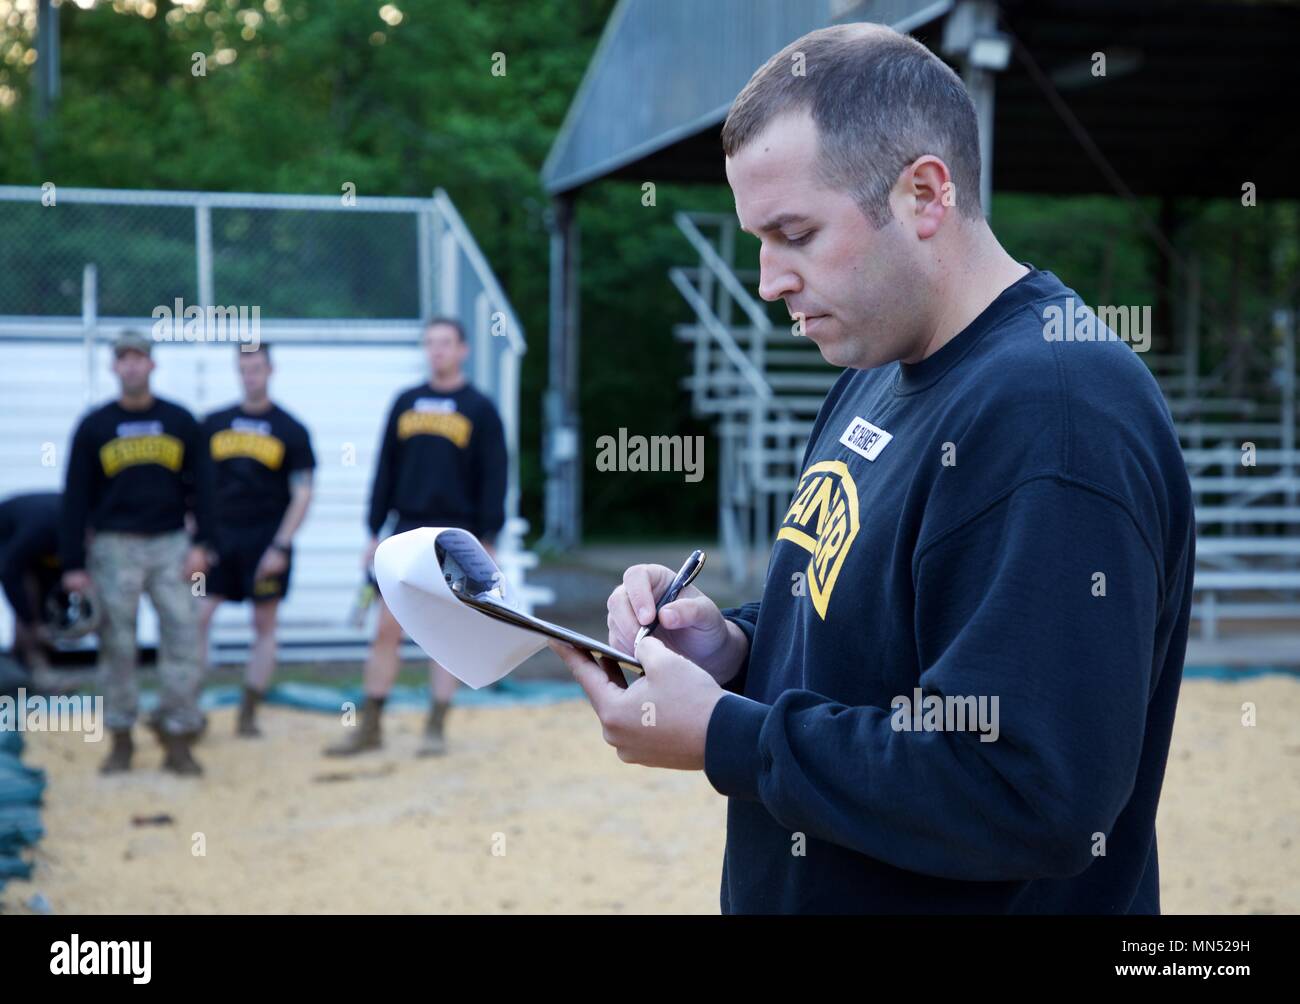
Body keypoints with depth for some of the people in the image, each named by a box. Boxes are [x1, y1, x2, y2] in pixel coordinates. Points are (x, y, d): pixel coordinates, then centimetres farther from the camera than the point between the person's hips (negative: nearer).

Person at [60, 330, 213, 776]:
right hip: (114, 548, -1)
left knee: (182, 638, -5)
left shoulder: (180, 421, 6)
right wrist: (73, 564, -2)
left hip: (171, 544, 1)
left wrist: (200, 543, -3)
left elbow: (198, 486, 8)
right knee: (117, 644, 2)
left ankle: (177, 739, 2)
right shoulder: (94, 426, 3)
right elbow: (76, 497, 3)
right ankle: (121, 740, 12)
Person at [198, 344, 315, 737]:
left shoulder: (291, 430, 1)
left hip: (266, 539, -2)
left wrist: (281, 546, -11)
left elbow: (302, 494, -2)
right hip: (218, 537, 2)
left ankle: (248, 715, 11)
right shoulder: (214, 424, 8)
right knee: (197, 616, -7)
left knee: (265, 625, 3)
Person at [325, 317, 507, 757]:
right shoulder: (405, 403, 10)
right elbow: (386, 470, 11)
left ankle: (436, 729, 9)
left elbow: (493, 479, -3)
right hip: (406, 534, 3)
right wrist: (375, 532, 7)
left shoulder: (479, 409, 0)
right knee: (387, 629, 2)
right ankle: (369, 727, 9)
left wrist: (487, 541, -9)